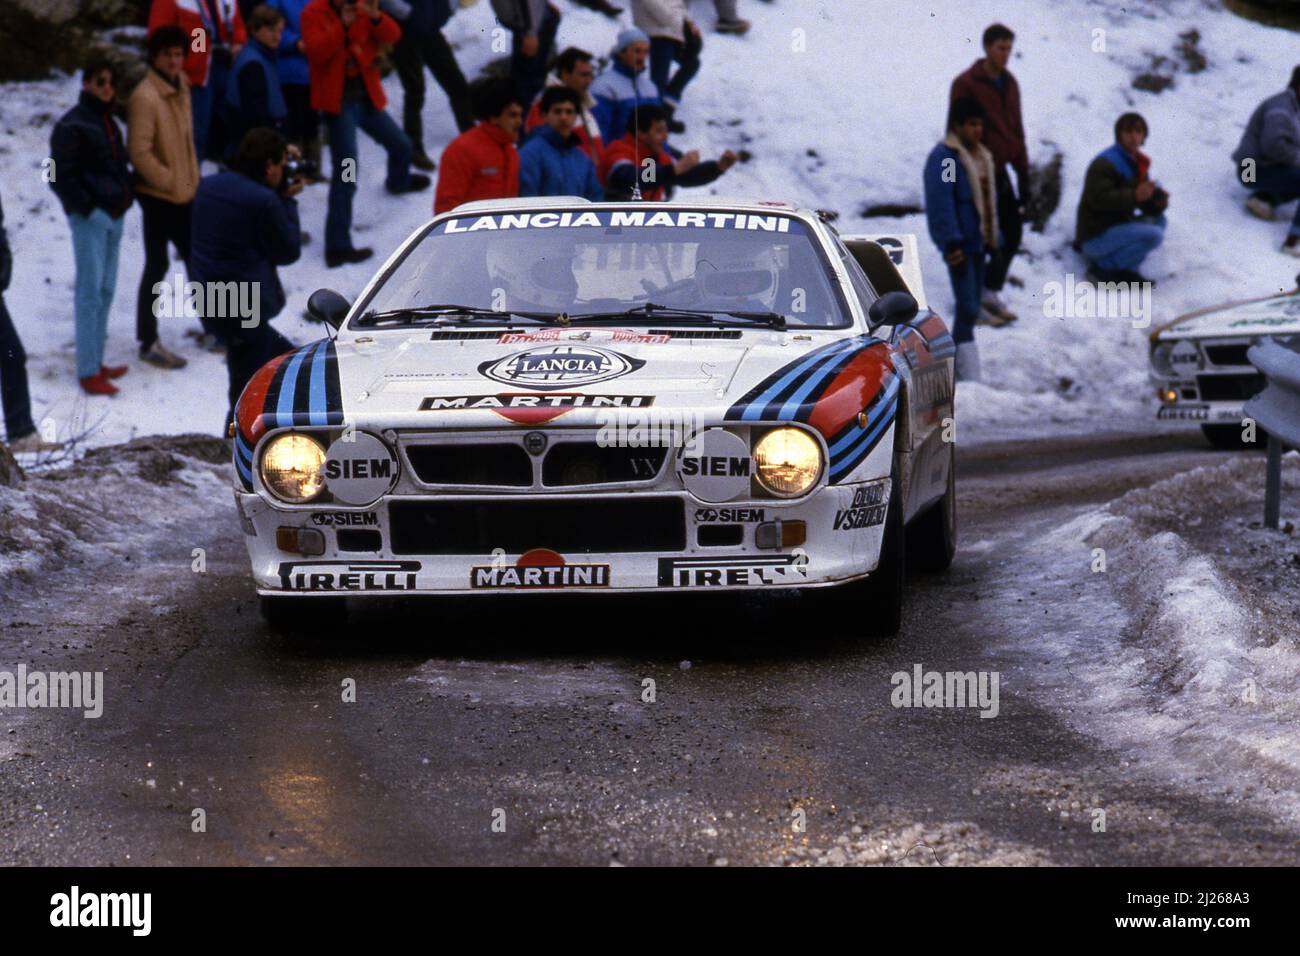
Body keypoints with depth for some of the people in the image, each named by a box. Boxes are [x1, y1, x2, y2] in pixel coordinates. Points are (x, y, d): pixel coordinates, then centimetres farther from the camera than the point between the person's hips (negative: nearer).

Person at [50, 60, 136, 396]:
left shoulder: (108, 123, 15)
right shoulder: (72, 125, -10)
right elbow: (61, 176, -14)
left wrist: (125, 196, 12)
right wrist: (89, 210, -17)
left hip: (114, 216, 8)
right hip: (89, 218, -8)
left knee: (106, 290, 11)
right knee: (90, 290, -9)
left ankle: (96, 362, 18)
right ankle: (88, 372, -8)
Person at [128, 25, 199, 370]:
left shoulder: (180, 88, 7)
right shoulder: (145, 97, -21)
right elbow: (139, 152, -23)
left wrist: (191, 178, 12)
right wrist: (171, 181, -17)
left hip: (184, 192, 8)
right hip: (158, 195, -8)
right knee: (157, 266, -2)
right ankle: (149, 342, 5)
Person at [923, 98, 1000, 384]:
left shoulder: (982, 157, 17)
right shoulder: (943, 157, -12)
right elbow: (941, 203, -18)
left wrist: (993, 242, 19)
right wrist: (952, 243, -22)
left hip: (978, 242, 9)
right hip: (960, 243, -9)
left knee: (971, 308, 11)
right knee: (968, 308, -13)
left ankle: (954, 369, 19)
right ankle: (969, 376, -14)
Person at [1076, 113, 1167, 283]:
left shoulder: (1137, 165, 15)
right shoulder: (1104, 164, -15)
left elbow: (1146, 204, 16)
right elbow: (1099, 198, -29)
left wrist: (1160, 202, -7)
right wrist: (1134, 195, -34)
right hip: (1095, 236, -10)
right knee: (1153, 235, -22)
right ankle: (1106, 267, -13)